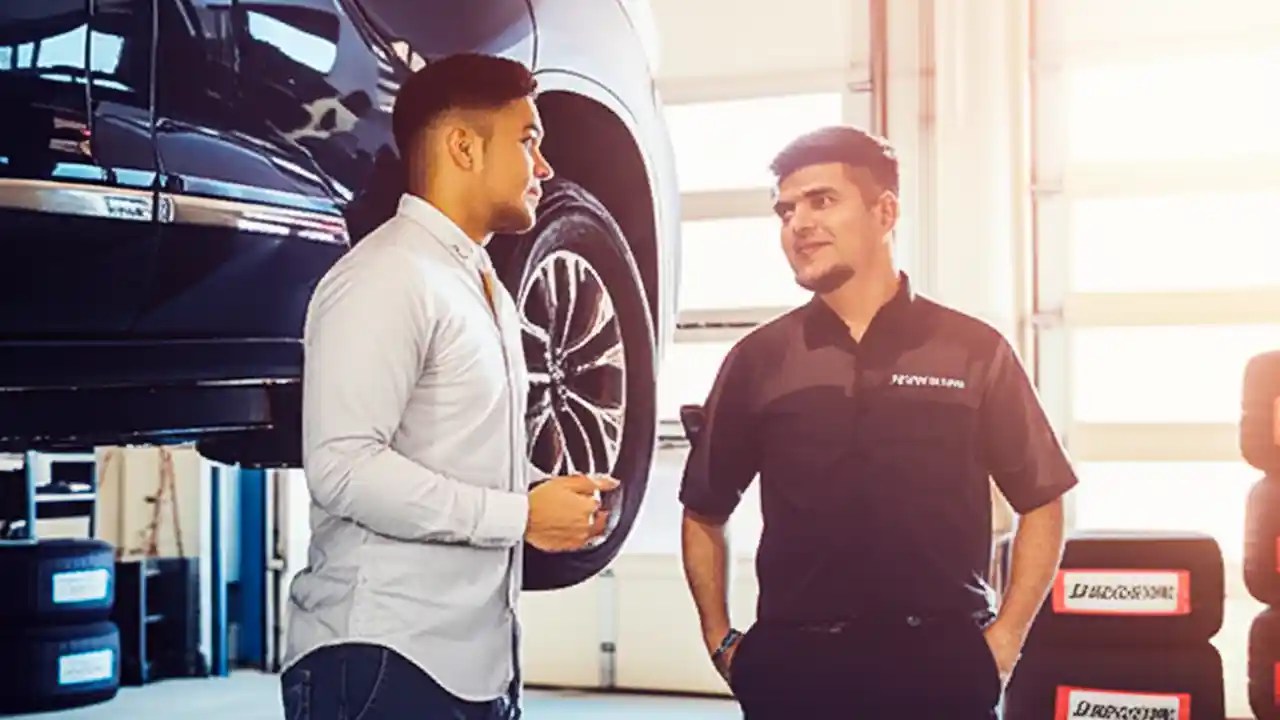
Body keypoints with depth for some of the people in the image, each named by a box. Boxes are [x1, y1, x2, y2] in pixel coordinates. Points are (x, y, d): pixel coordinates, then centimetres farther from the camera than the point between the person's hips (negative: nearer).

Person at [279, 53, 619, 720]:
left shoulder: (484, 286, 19)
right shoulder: (387, 278, -13)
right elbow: (343, 467, -22)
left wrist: (551, 497, 4)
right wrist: (521, 515, -16)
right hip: (383, 658, -9)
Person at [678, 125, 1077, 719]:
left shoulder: (973, 350, 3)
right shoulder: (758, 359, 6)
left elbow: (1040, 503, 6)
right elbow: (703, 513, 14)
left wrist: (1004, 641, -2)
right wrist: (721, 642, 5)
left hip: (942, 661, -1)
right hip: (793, 664, 1)